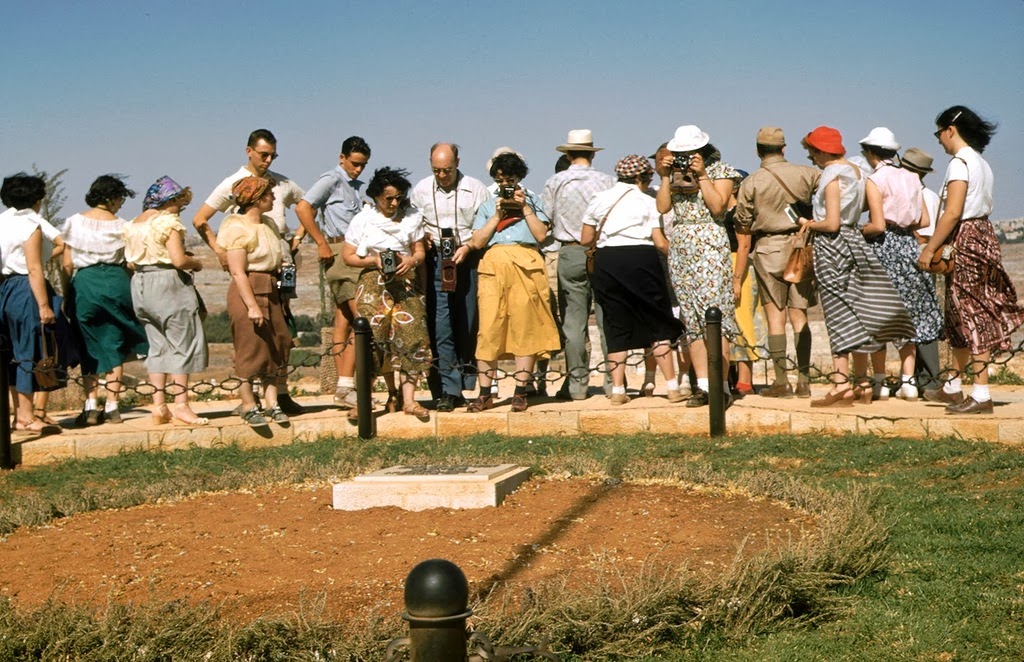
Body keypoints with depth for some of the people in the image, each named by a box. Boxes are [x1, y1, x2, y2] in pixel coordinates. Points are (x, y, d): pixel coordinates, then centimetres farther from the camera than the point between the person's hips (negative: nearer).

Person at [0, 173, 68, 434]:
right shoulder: (31, 225, -13)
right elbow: (34, 269, -18)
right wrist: (44, 304, -19)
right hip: (26, 292, -8)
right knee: (29, 353, -4)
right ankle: (26, 416, -2)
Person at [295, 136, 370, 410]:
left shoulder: (355, 185, 21)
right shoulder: (331, 180, -6)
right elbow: (303, 207, -17)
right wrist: (322, 243, -16)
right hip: (339, 251, -9)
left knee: (344, 323, 8)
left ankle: (344, 389, 10)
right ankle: (345, 388, -16)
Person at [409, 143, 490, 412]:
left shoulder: (475, 189, 5)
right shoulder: (421, 190, 11)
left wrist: (467, 247, -10)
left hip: (467, 260, 0)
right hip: (435, 261, 1)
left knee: (467, 324, 1)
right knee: (440, 326, -7)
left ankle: (465, 381, 12)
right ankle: (449, 390, -7)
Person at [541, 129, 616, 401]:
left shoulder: (555, 183, -1)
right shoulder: (607, 181, -1)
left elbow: (545, 222, 1)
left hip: (570, 253, 0)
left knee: (573, 321, 3)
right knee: (608, 319, 5)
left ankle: (576, 383, 3)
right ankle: (613, 381, 6)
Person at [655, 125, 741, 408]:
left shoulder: (720, 170, 1)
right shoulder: (676, 173, 14)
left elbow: (718, 206, -12)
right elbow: (662, 207, 4)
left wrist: (701, 176, -12)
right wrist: (665, 176, -2)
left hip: (710, 245, -6)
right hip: (680, 246, 6)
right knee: (691, 318, 3)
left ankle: (721, 385, -13)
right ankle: (702, 385, 3)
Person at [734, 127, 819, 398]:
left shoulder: (750, 183, -1)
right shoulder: (806, 174, 2)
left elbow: (743, 234, 1)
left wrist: (737, 275, 7)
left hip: (768, 249, -2)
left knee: (775, 315, 0)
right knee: (799, 315, 6)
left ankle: (781, 382, -2)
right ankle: (804, 381, 4)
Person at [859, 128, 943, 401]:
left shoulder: (874, 180, -10)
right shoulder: (911, 178, 8)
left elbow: (877, 225, -16)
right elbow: (924, 221, 7)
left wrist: (859, 232, 2)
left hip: (883, 248, -5)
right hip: (908, 248, 5)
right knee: (908, 316, 9)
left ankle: (880, 381, 2)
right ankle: (908, 380, 6)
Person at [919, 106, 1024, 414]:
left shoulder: (960, 162, -13)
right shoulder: (981, 163, 15)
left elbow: (952, 213, -21)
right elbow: (983, 206, 14)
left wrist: (929, 249, -16)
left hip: (965, 239, -10)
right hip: (983, 235, 10)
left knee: (972, 317, -9)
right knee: (959, 316, 16)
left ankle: (981, 395, -9)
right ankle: (953, 388, 25)